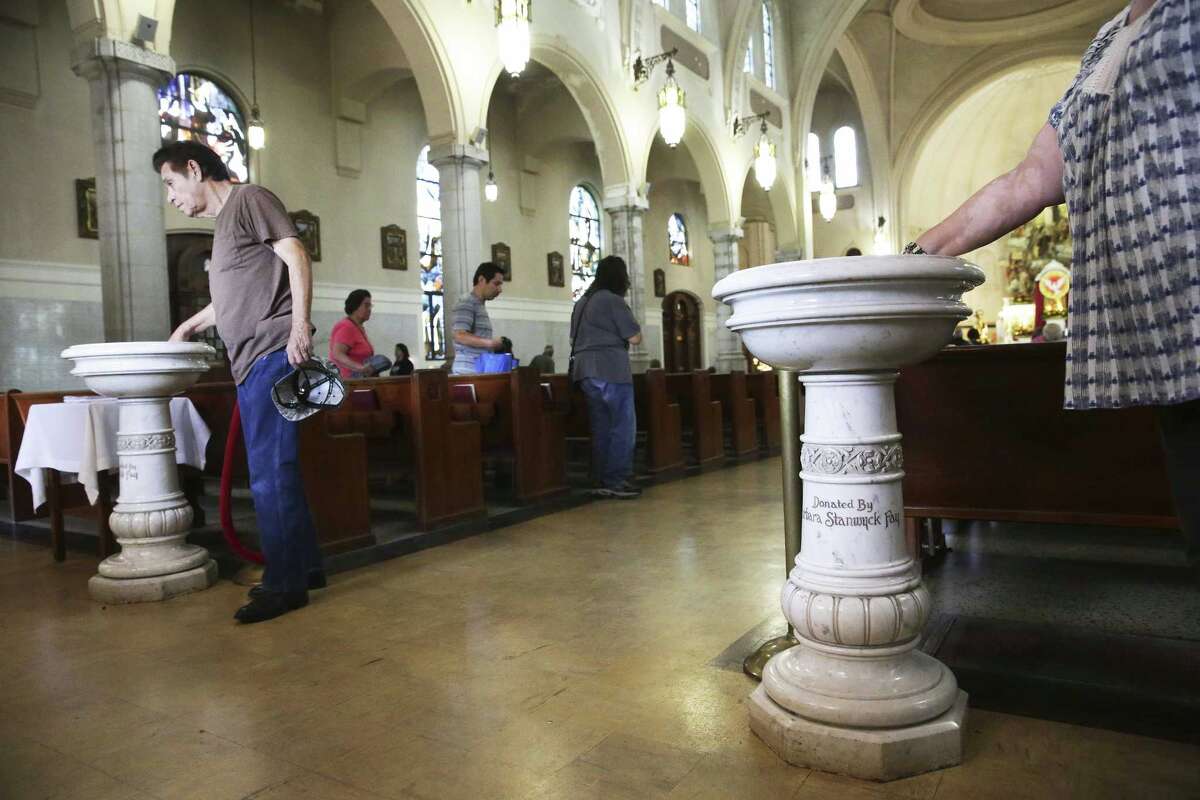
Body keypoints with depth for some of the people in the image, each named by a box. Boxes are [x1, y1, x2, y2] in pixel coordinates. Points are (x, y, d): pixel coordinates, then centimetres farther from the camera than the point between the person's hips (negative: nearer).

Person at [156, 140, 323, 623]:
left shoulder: (249, 199, 1)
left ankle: (285, 583, -4)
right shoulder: (224, 221, 27)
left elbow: (296, 257, -11)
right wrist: (189, 327, 39)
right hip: (252, 364, 10)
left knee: (269, 472, -10)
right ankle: (305, 566, 19)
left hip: (272, 354, -10)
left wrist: (300, 325, -22)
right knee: (275, 470, 11)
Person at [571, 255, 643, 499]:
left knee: (601, 427, 9)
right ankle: (616, 481, -6)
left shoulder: (582, 302, 18)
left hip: (585, 370, 8)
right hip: (611, 369, -8)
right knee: (623, 426, -4)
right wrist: (633, 326, 11)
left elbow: (575, 338, 27)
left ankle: (603, 481, 10)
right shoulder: (614, 301, -8)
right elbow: (635, 338, -8)